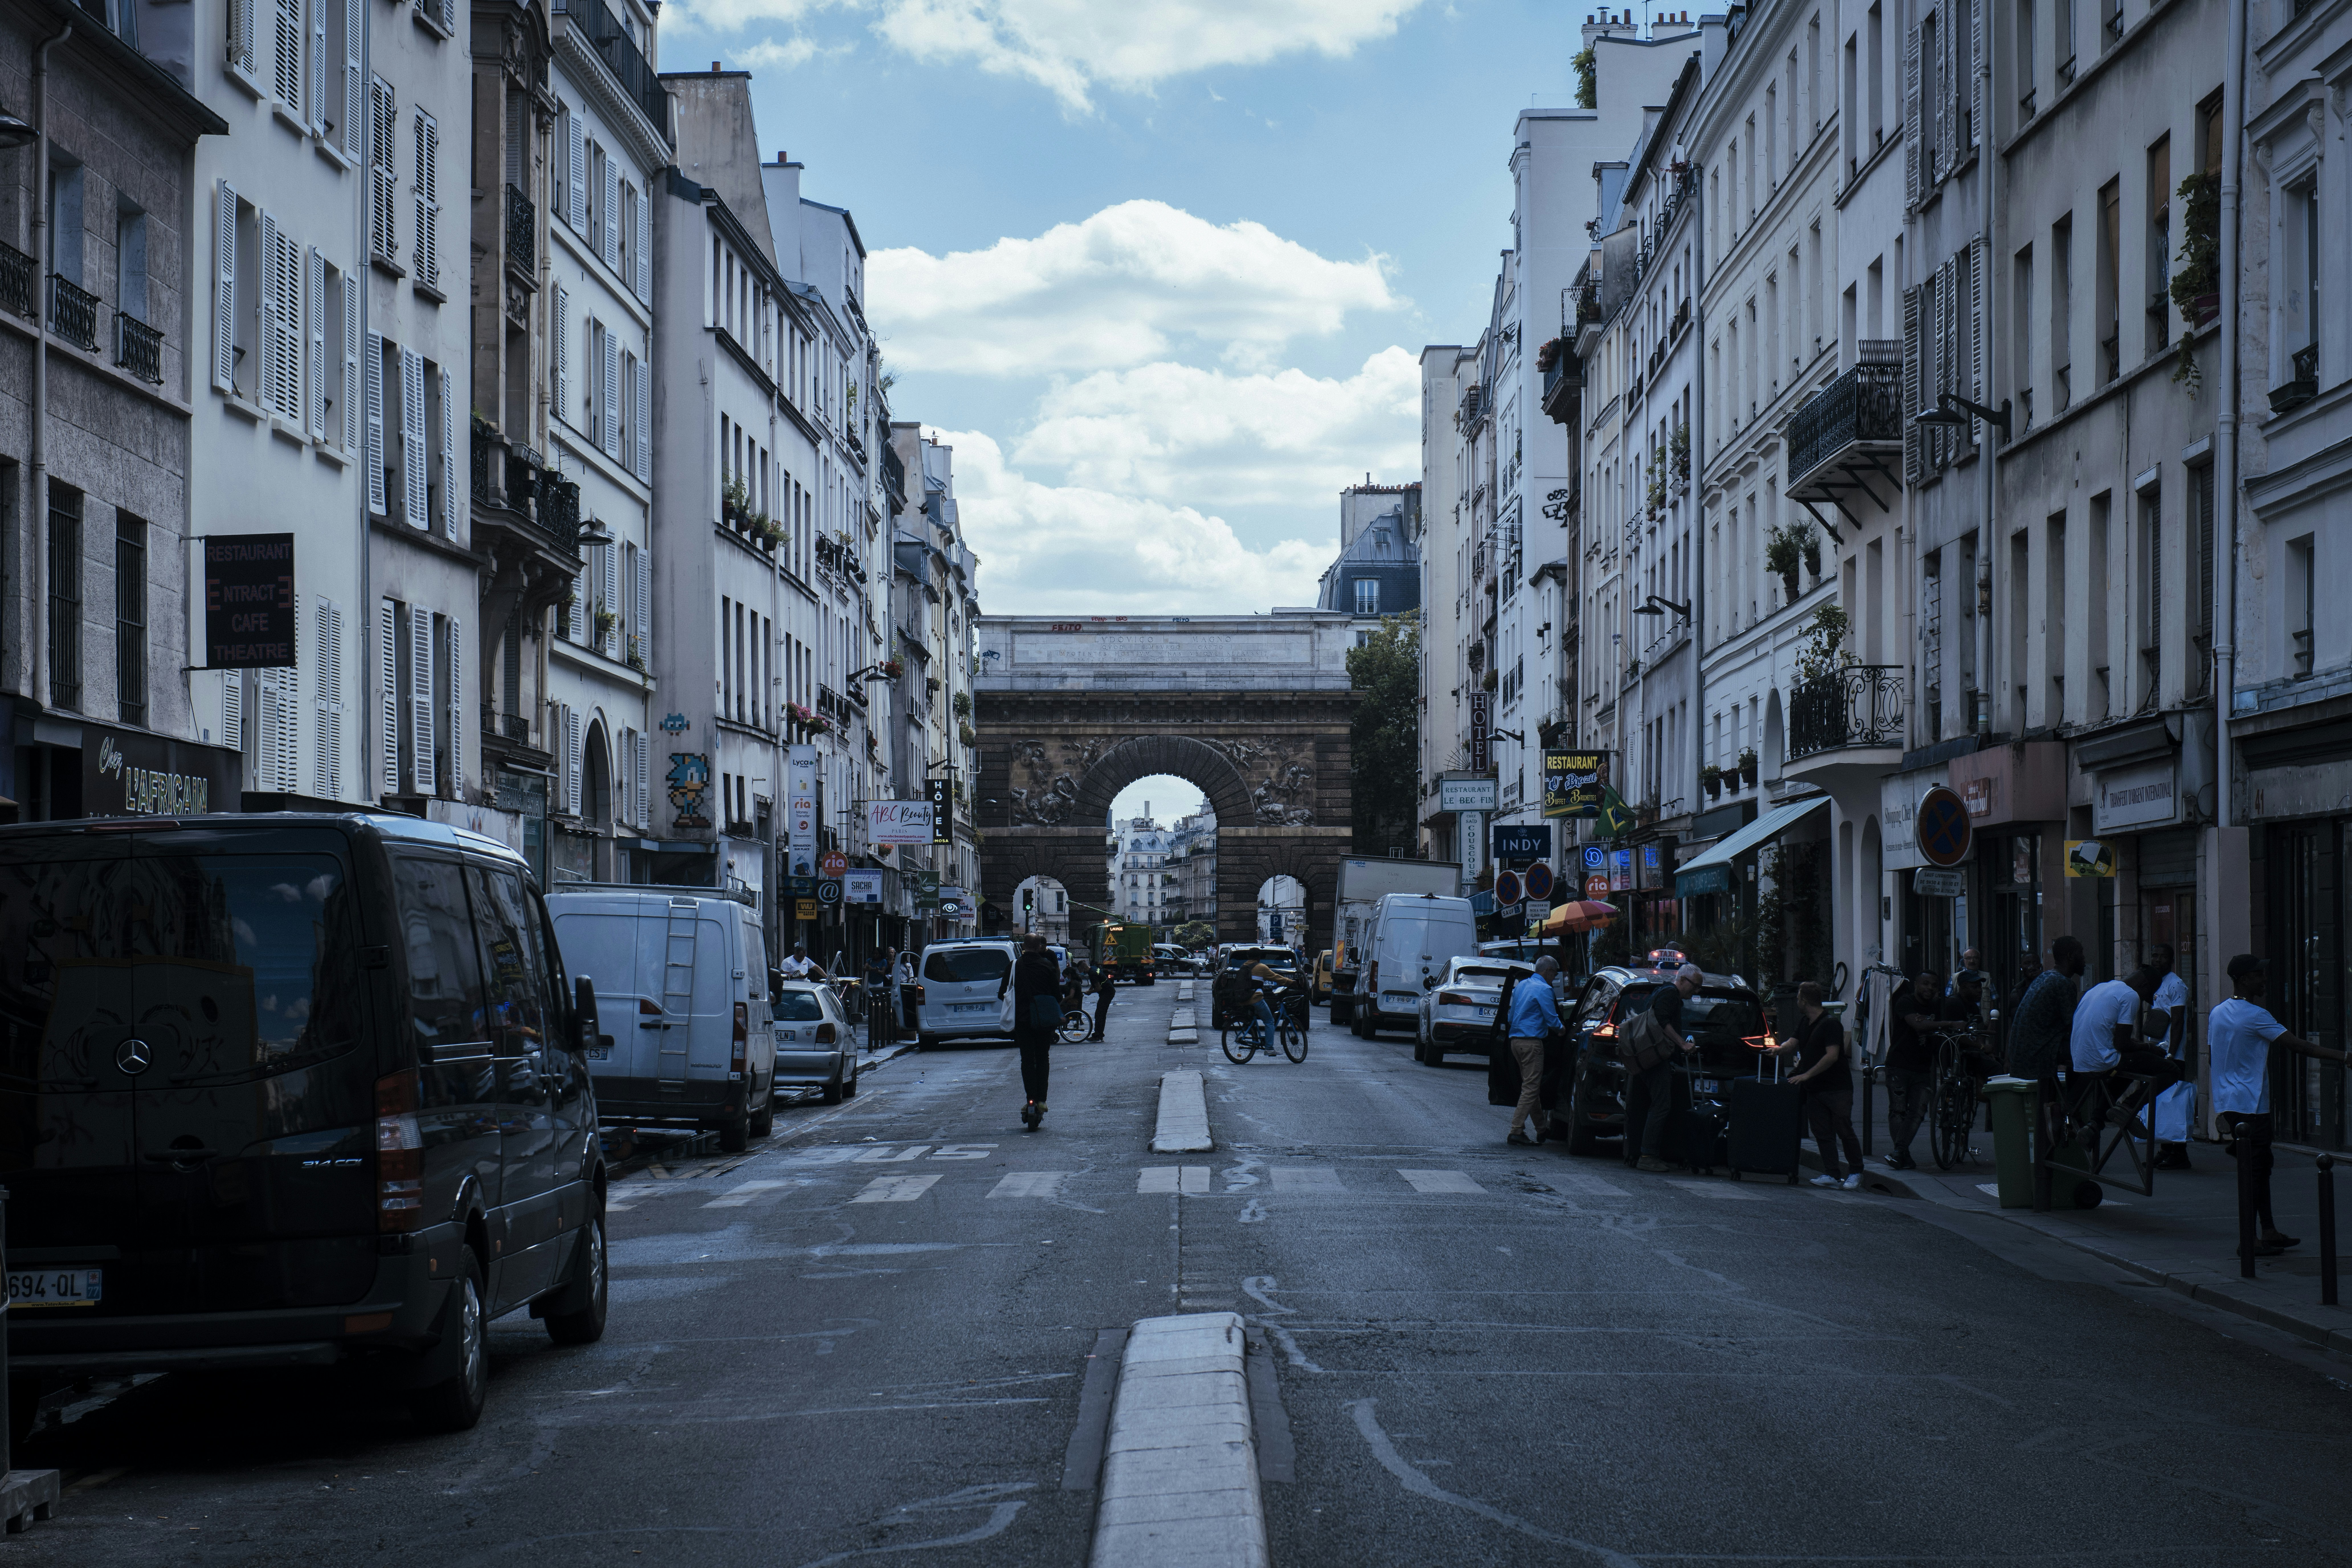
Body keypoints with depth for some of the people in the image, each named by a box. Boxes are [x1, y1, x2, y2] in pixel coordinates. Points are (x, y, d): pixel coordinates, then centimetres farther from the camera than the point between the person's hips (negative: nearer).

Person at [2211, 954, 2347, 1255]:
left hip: (2226, 1103, 9)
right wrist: (2341, 1057, -15)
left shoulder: (2217, 1013, 10)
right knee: (2255, 1169, -5)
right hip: (2250, 1104, -9)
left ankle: (2268, 1230, 20)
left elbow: (2212, 1055, 18)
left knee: (2260, 1166, 15)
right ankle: (2250, 1238, -4)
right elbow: (2297, 1045, -17)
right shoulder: (2255, 1016, -15)